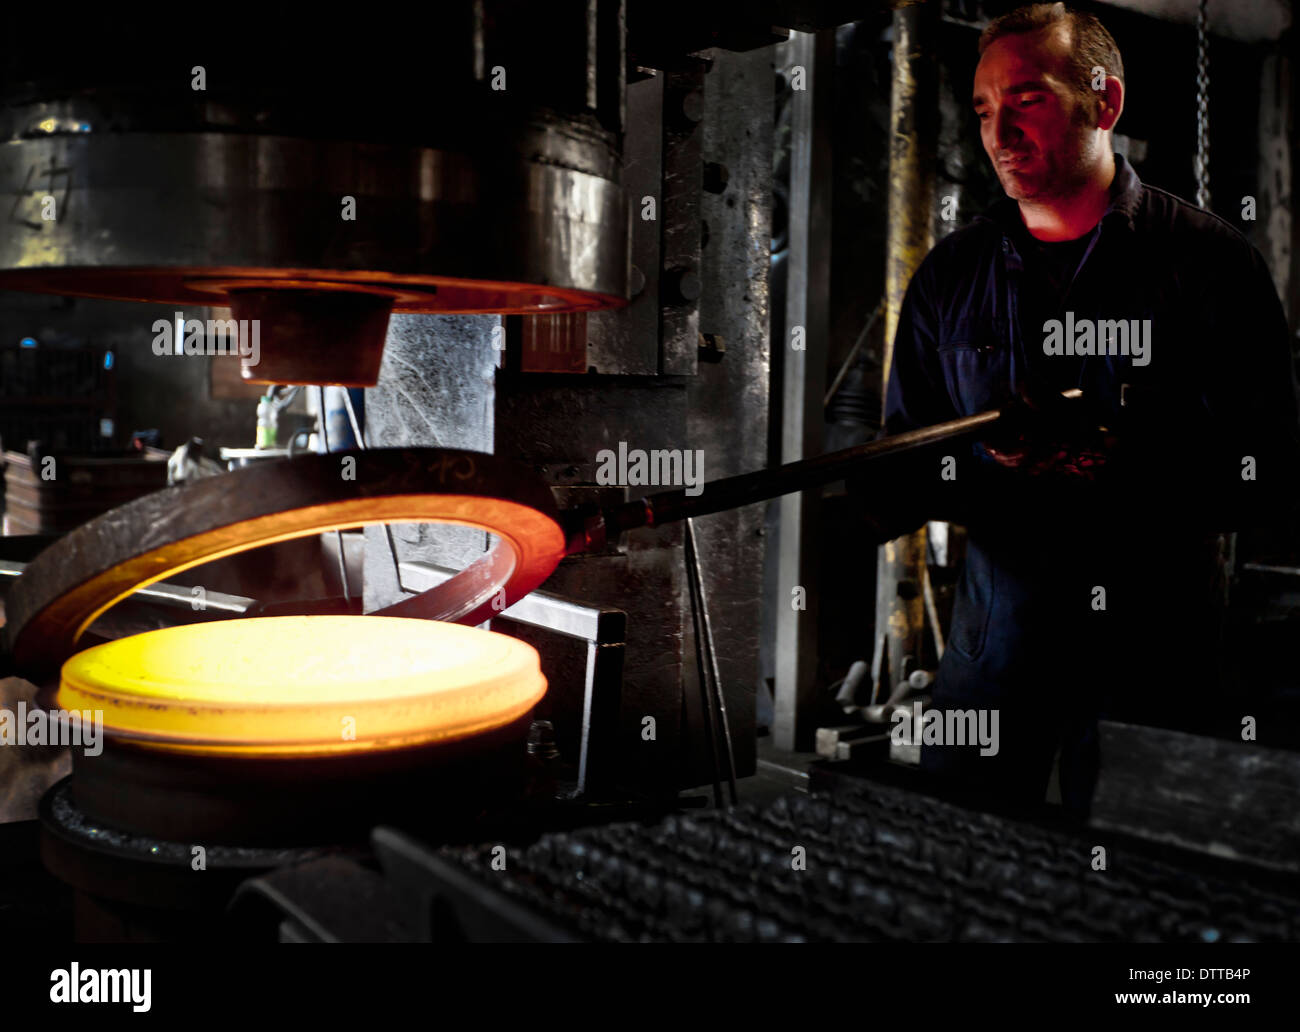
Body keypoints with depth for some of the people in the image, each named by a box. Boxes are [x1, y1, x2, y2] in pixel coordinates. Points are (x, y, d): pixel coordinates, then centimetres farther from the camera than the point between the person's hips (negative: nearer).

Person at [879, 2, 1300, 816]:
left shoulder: (1209, 261, -4)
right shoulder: (949, 277, 4)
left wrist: (1119, 464, -21)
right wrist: (994, 462, -15)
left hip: (1155, 654, -2)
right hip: (993, 648, 3)